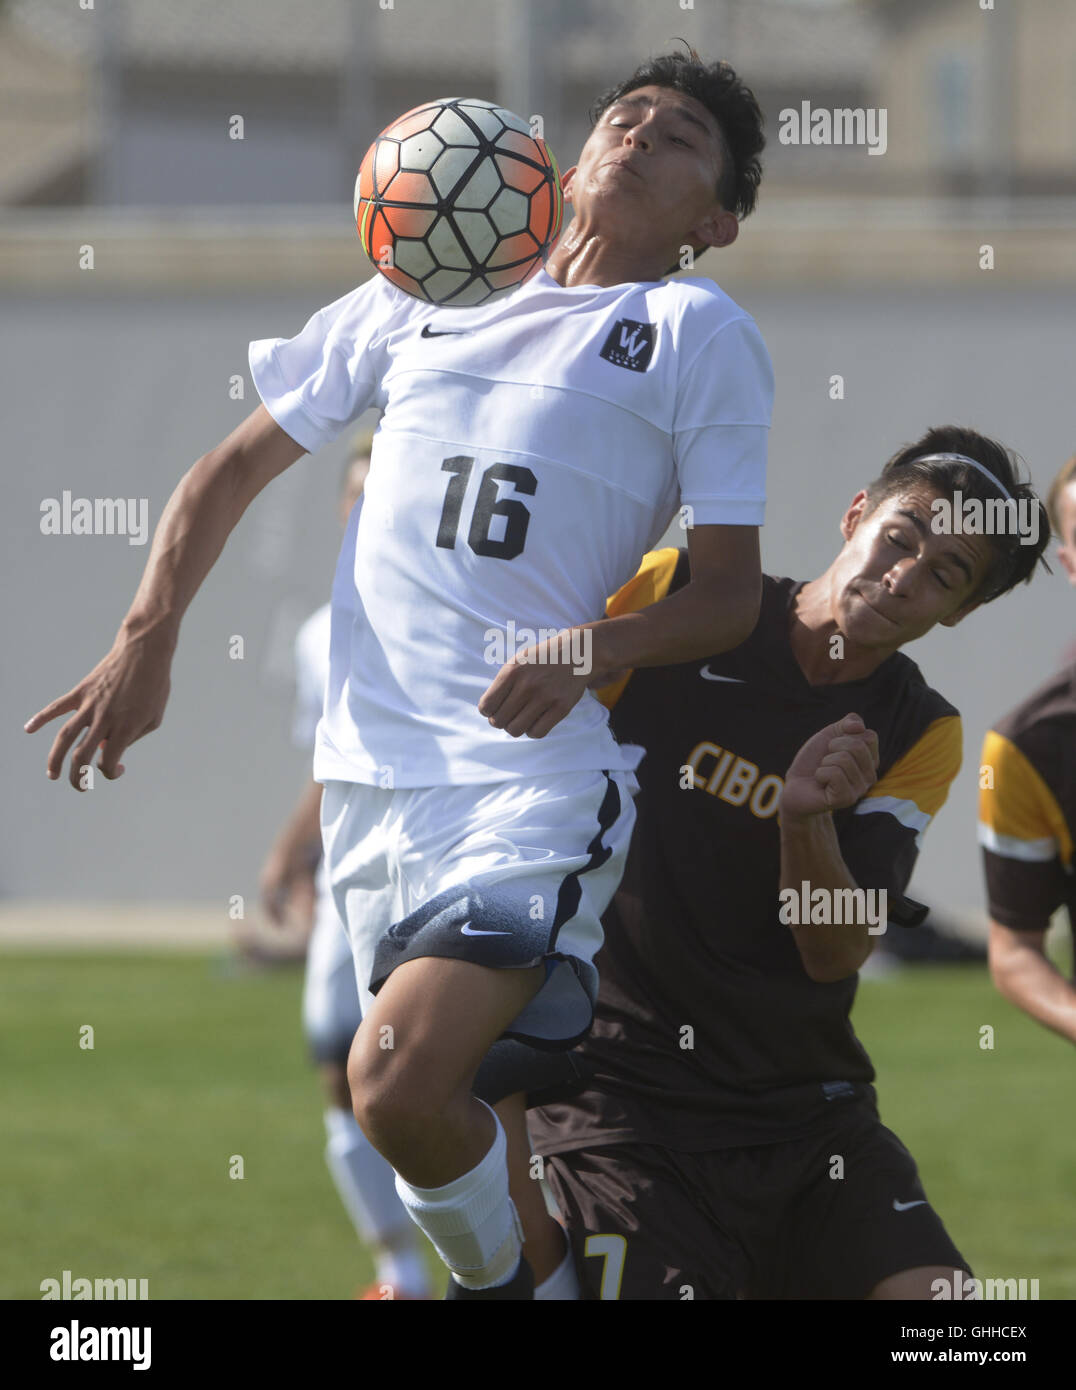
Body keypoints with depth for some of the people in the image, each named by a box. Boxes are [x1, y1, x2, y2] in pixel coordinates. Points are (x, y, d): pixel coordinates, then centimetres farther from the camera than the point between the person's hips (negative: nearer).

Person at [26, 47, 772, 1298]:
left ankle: (492, 1275, 1)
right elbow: (238, 464, 24)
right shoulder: (418, 299, 17)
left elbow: (730, 593, 2)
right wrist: (147, 643, 13)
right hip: (369, 763, 5)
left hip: (533, 776, -5)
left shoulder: (698, 334, 6)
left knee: (398, 1081, -23)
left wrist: (593, 649, -17)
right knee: (411, 1085, 5)